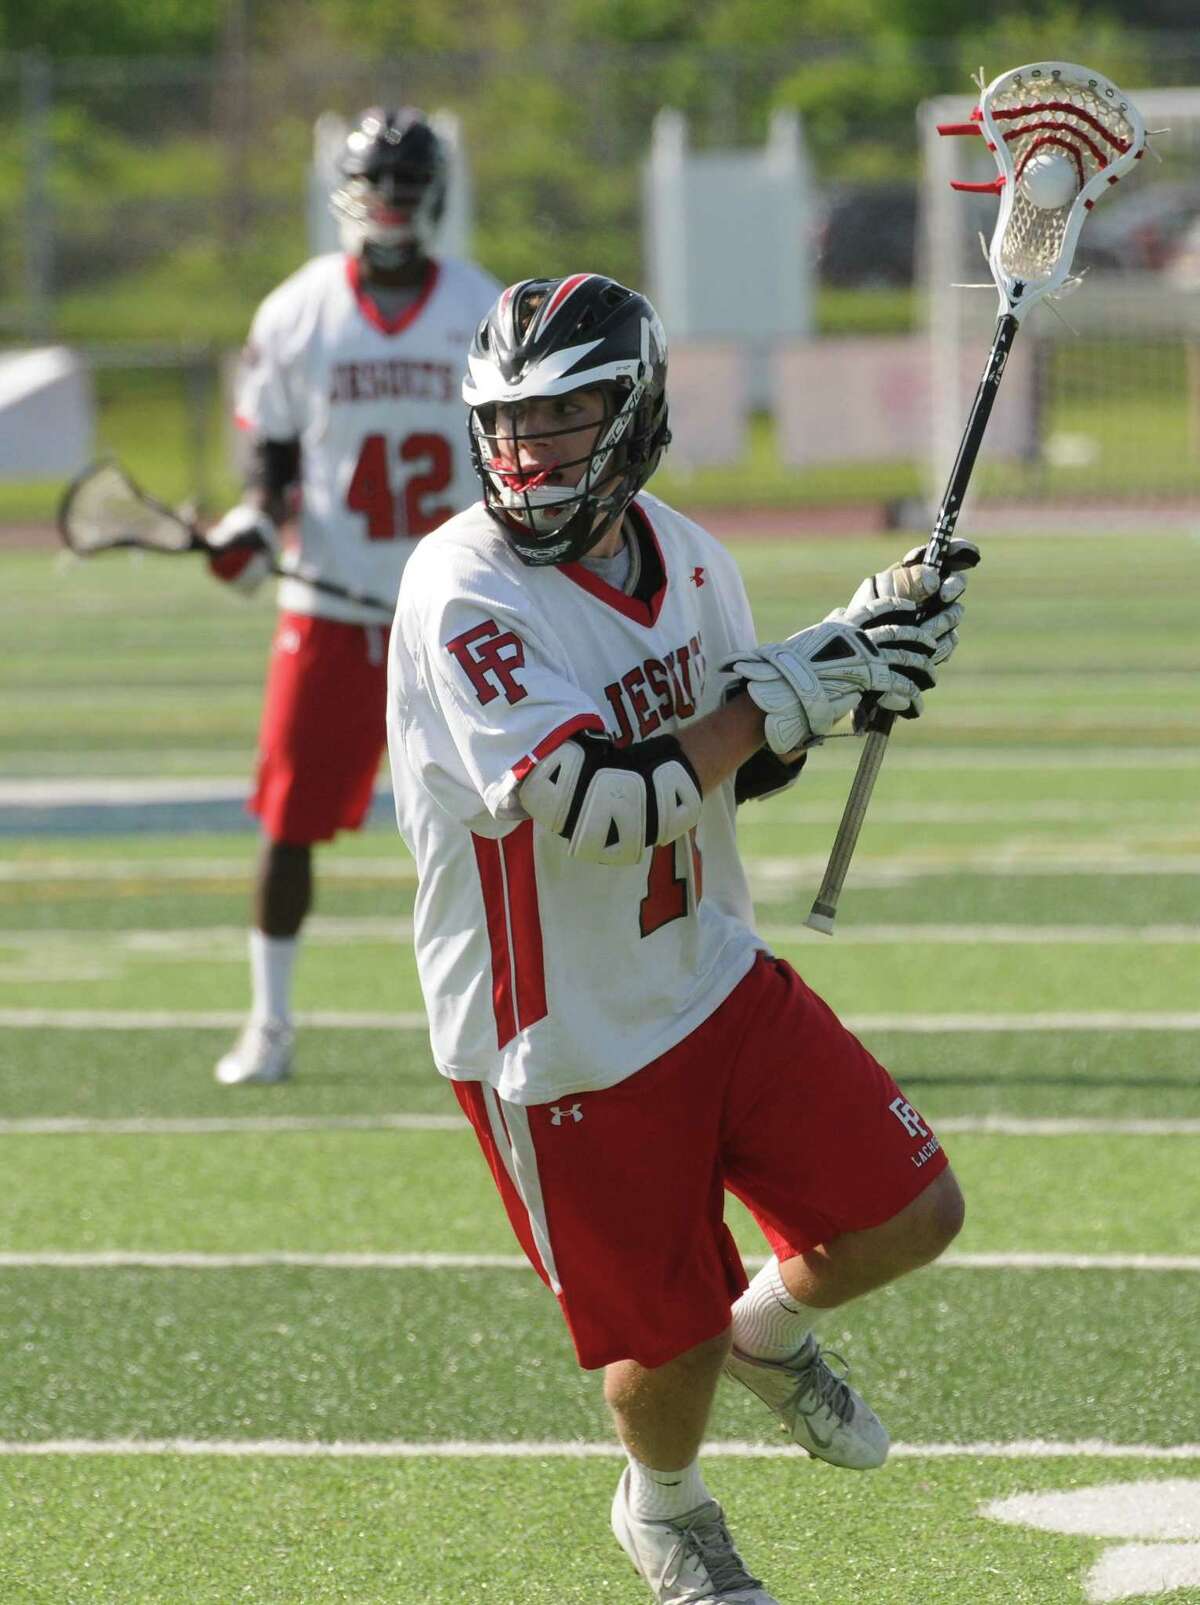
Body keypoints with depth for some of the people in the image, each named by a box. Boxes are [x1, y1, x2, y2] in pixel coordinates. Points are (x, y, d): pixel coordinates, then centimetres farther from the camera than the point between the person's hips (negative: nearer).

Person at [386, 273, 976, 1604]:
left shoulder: (684, 559, 0)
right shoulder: (463, 593, -24)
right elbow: (606, 805, -31)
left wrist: (859, 660, -6)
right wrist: (785, 688, -23)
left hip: (715, 981, 6)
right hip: (562, 1047, -6)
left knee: (907, 1216, 4)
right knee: (669, 1346, 3)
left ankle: (771, 1328, 38)